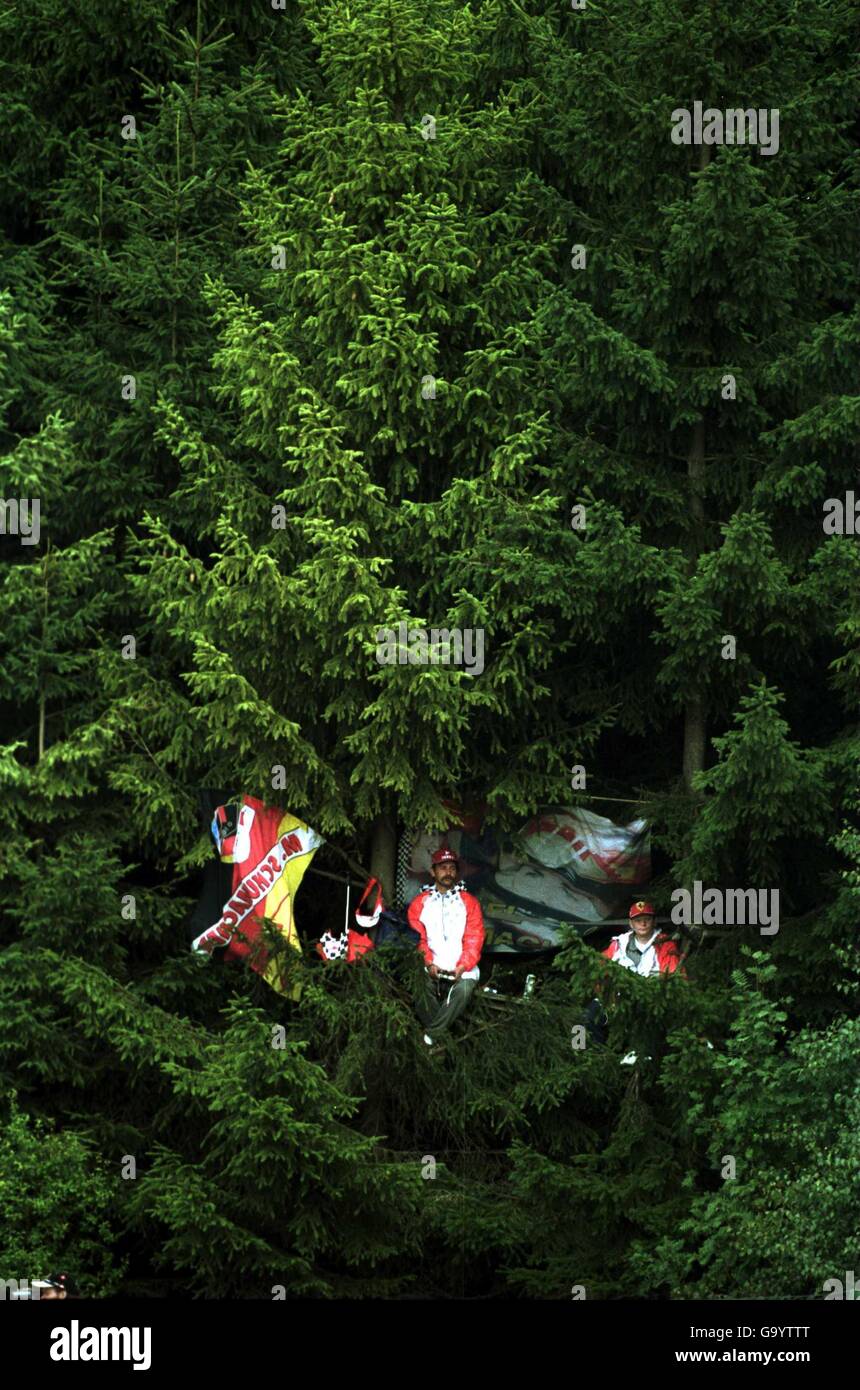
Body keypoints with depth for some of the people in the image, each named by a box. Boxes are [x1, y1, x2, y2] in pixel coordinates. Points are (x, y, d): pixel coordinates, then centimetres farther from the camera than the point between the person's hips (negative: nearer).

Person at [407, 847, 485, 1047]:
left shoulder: (469, 902, 12)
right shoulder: (419, 903, 13)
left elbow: (474, 939, 4)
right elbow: (417, 938, 5)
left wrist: (462, 966, -12)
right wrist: (428, 963, -13)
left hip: (460, 969, 0)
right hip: (431, 969, 0)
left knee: (464, 989, -32)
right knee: (424, 987, -31)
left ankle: (431, 1035, -24)